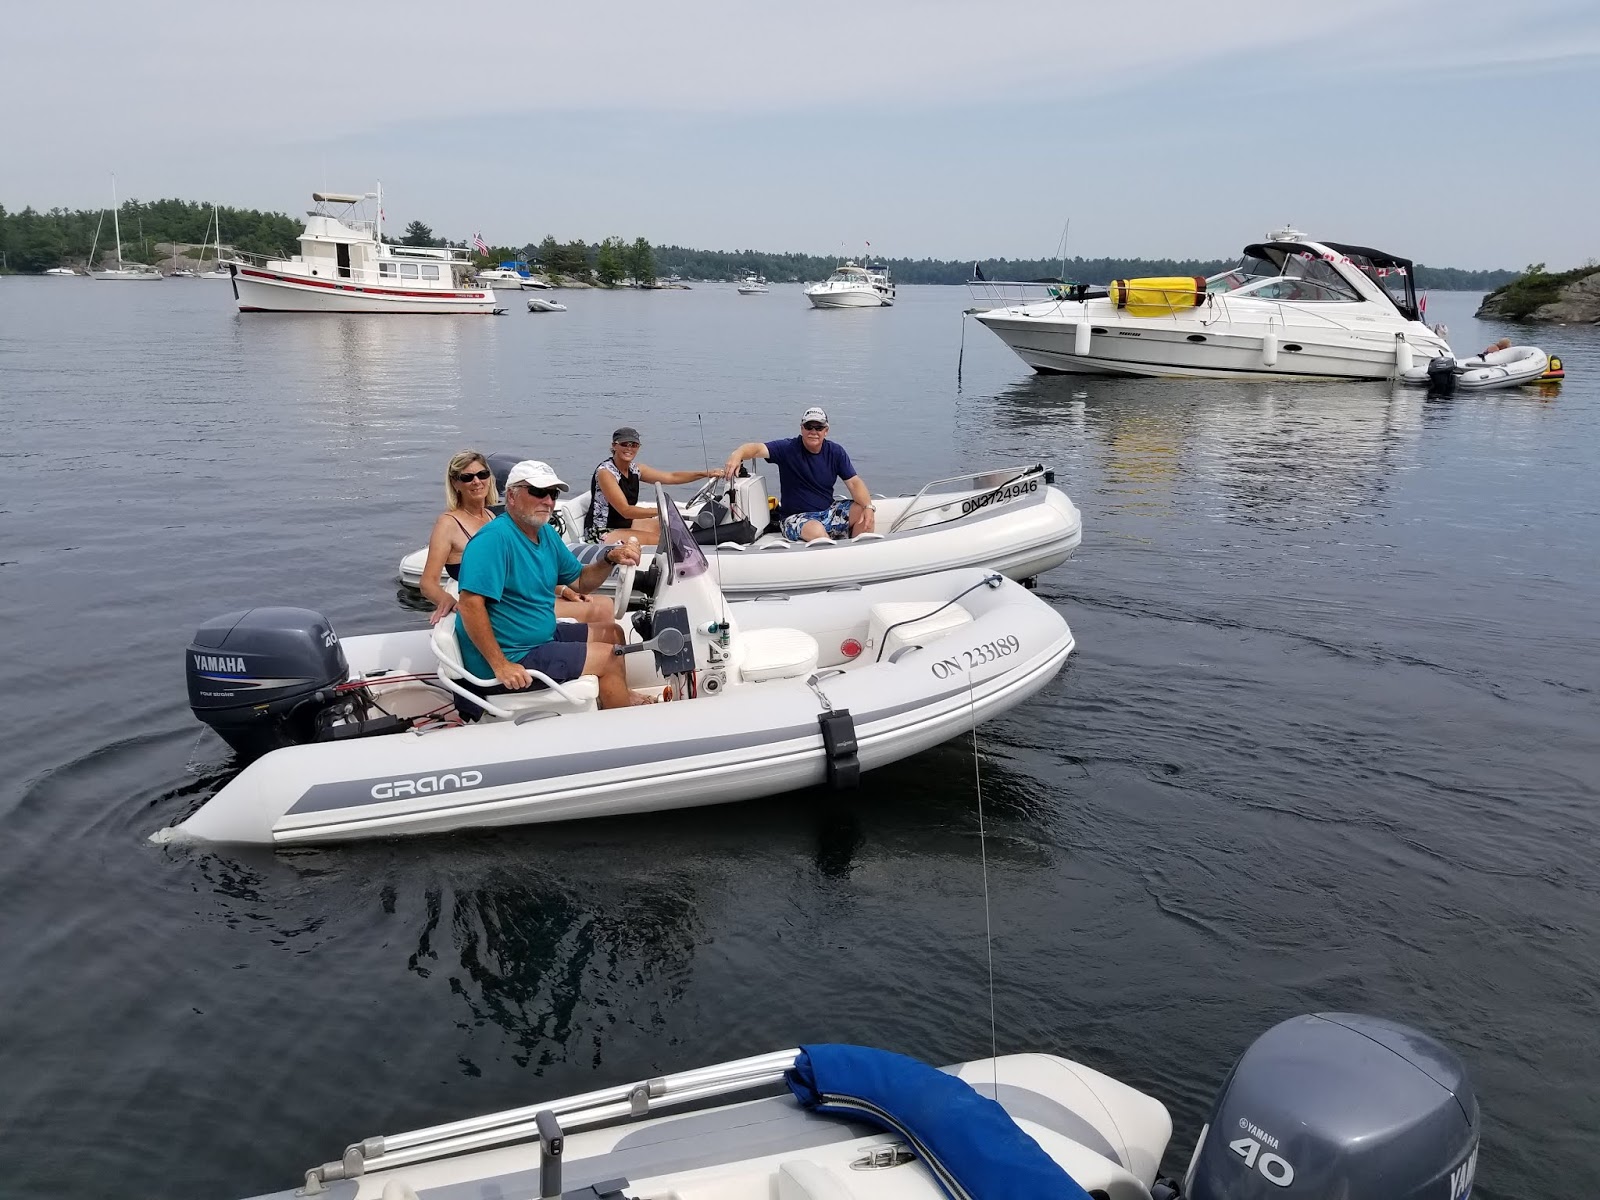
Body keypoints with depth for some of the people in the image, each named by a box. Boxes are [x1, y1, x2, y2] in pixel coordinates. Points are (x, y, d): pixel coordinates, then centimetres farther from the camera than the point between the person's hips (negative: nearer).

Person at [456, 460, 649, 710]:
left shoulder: (547, 534, 8)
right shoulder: (495, 538, -23)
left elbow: (580, 581, 15)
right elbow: (470, 605, -31)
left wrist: (611, 559, -5)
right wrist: (500, 666, -31)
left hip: (543, 637, 10)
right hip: (514, 656, -10)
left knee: (612, 634, 20)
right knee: (610, 659, -7)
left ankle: (622, 699, 40)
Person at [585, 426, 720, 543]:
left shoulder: (635, 469, 3)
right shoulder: (605, 472, -20)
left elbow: (672, 477, 3)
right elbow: (625, 510, -28)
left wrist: (705, 474, -6)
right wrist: (660, 511, -37)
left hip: (625, 524, 9)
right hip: (601, 534, -9)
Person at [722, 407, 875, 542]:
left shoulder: (835, 451, 3)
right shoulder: (787, 448, -8)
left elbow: (854, 482, -1)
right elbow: (758, 448, -23)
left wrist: (868, 506, -20)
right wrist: (737, 455, -46)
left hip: (828, 511, 5)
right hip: (796, 517, -4)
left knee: (865, 514, -17)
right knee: (816, 530, -37)